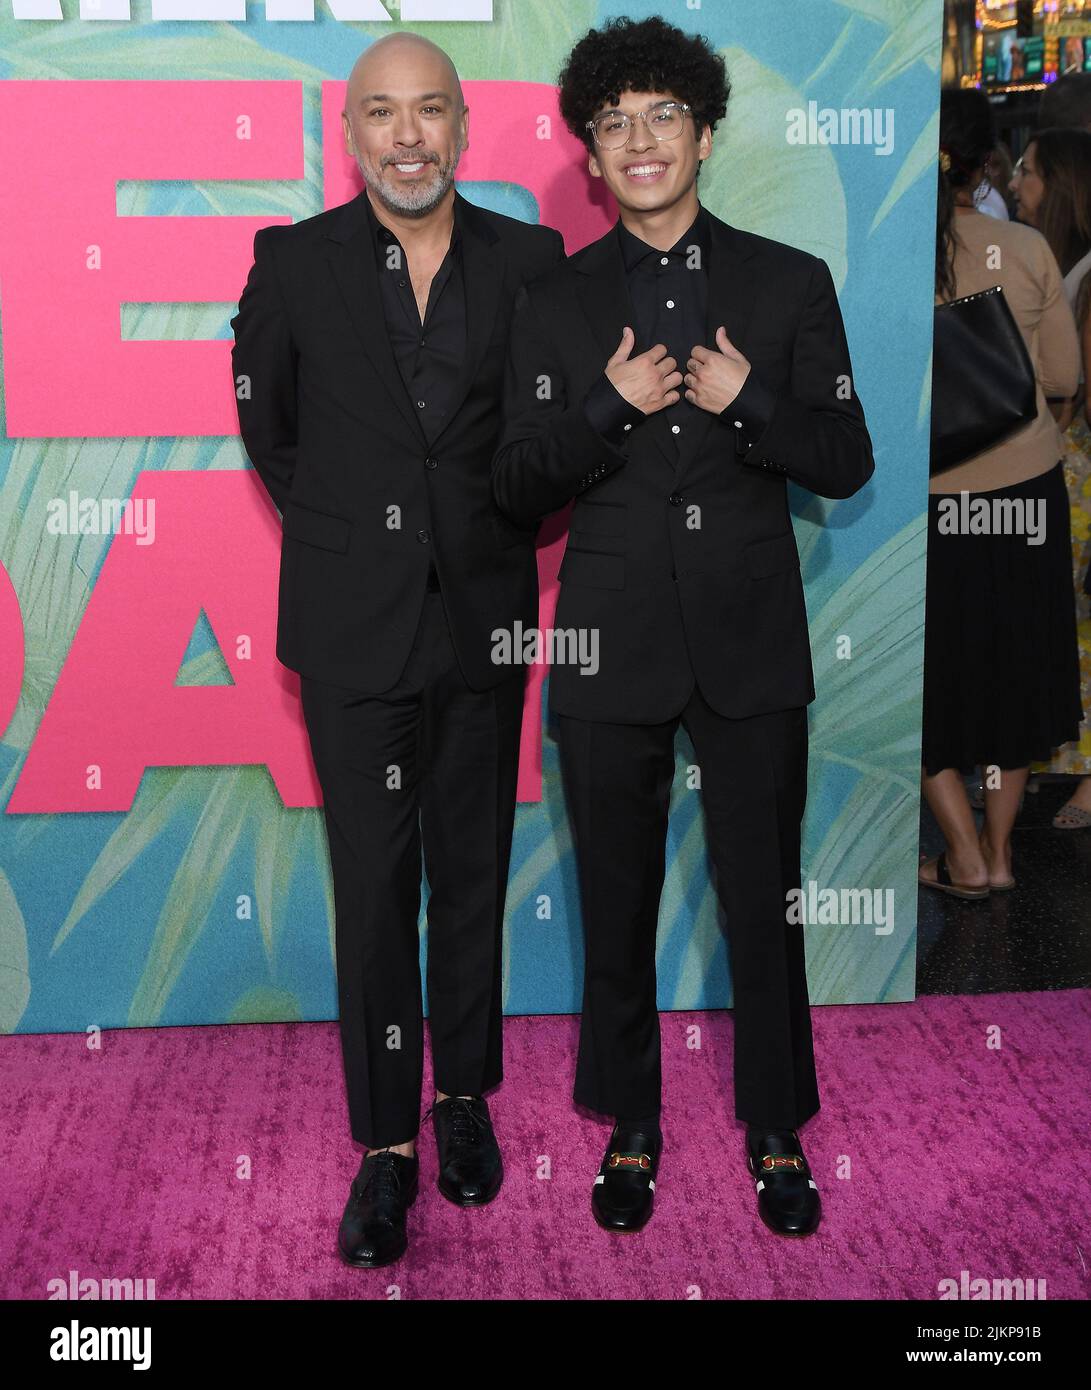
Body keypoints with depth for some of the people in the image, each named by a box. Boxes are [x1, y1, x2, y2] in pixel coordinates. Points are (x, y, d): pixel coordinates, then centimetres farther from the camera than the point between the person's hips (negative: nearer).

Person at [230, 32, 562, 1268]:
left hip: (484, 615, 2)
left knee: (473, 872, 12)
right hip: (354, 623, -1)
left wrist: (503, 525, 7)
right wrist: (337, 530, 11)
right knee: (374, 887, 3)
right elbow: (264, 418, 10)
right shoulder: (294, 262, -3)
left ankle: (465, 1098, 30)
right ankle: (387, 1142, 16)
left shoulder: (529, 259, 0)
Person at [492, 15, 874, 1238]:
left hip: (750, 643, 0)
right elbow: (516, 488, 2)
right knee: (618, 908, 10)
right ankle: (629, 1133, 28)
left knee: (767, 903, 6)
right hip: (612, 649, 1)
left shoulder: (791, 284, 5)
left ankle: (776, 1136, 25)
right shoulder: (553, 301, 6)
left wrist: (747, 402, -14)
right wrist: (610, 408, -14)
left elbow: (847, 463, 4)